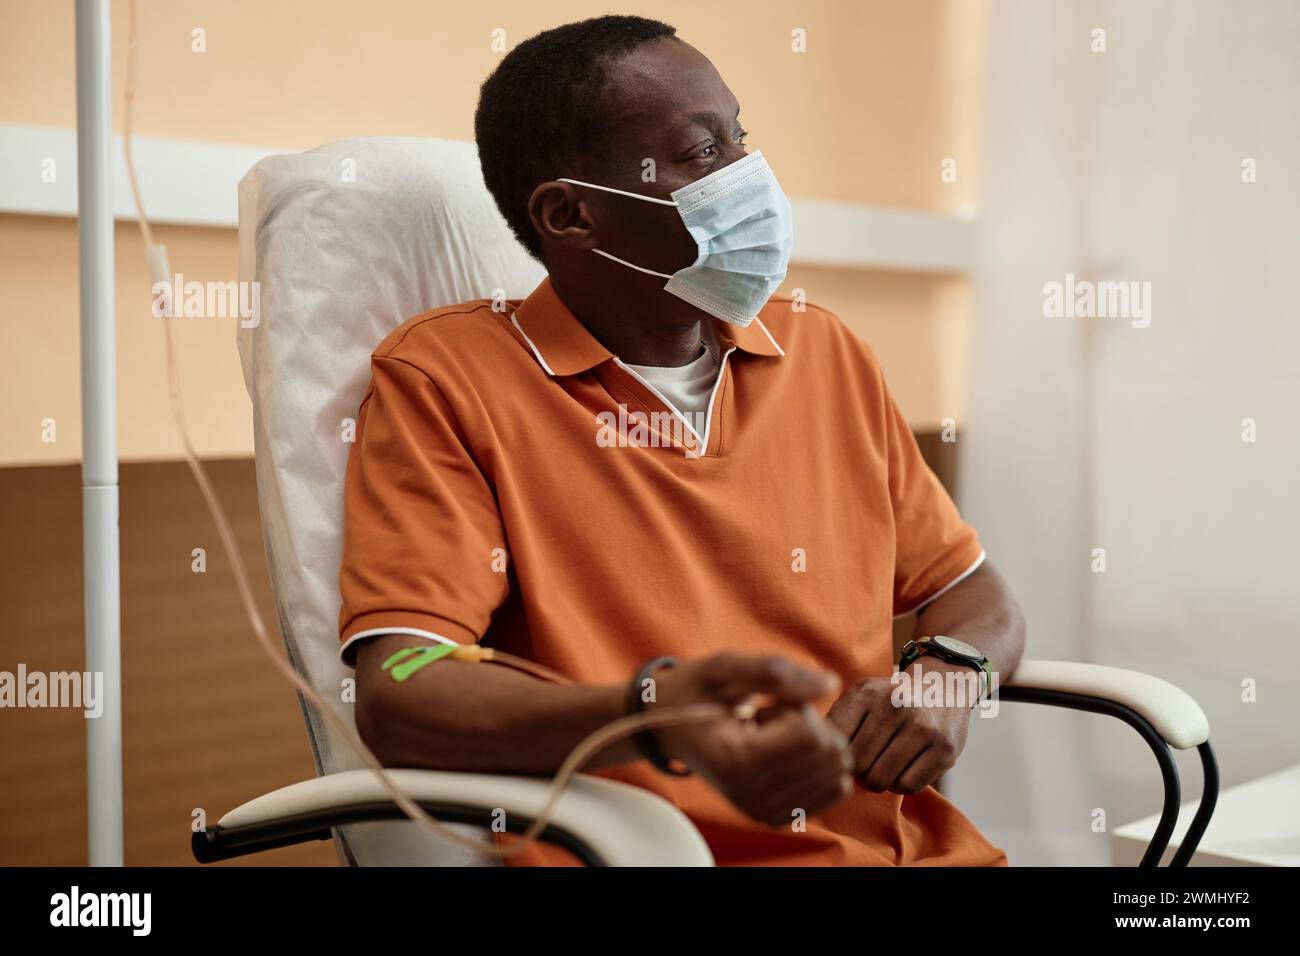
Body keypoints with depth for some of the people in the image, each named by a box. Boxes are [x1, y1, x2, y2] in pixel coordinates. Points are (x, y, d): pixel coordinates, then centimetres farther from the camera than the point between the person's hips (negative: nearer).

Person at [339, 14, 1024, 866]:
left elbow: (978, 599, 21)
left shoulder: (829, 355, 15)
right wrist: (653, 716, -30)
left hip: (905, 844, 5)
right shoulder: (445, 380, -2)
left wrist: (946, 677, -3)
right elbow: (395, 695, -13)